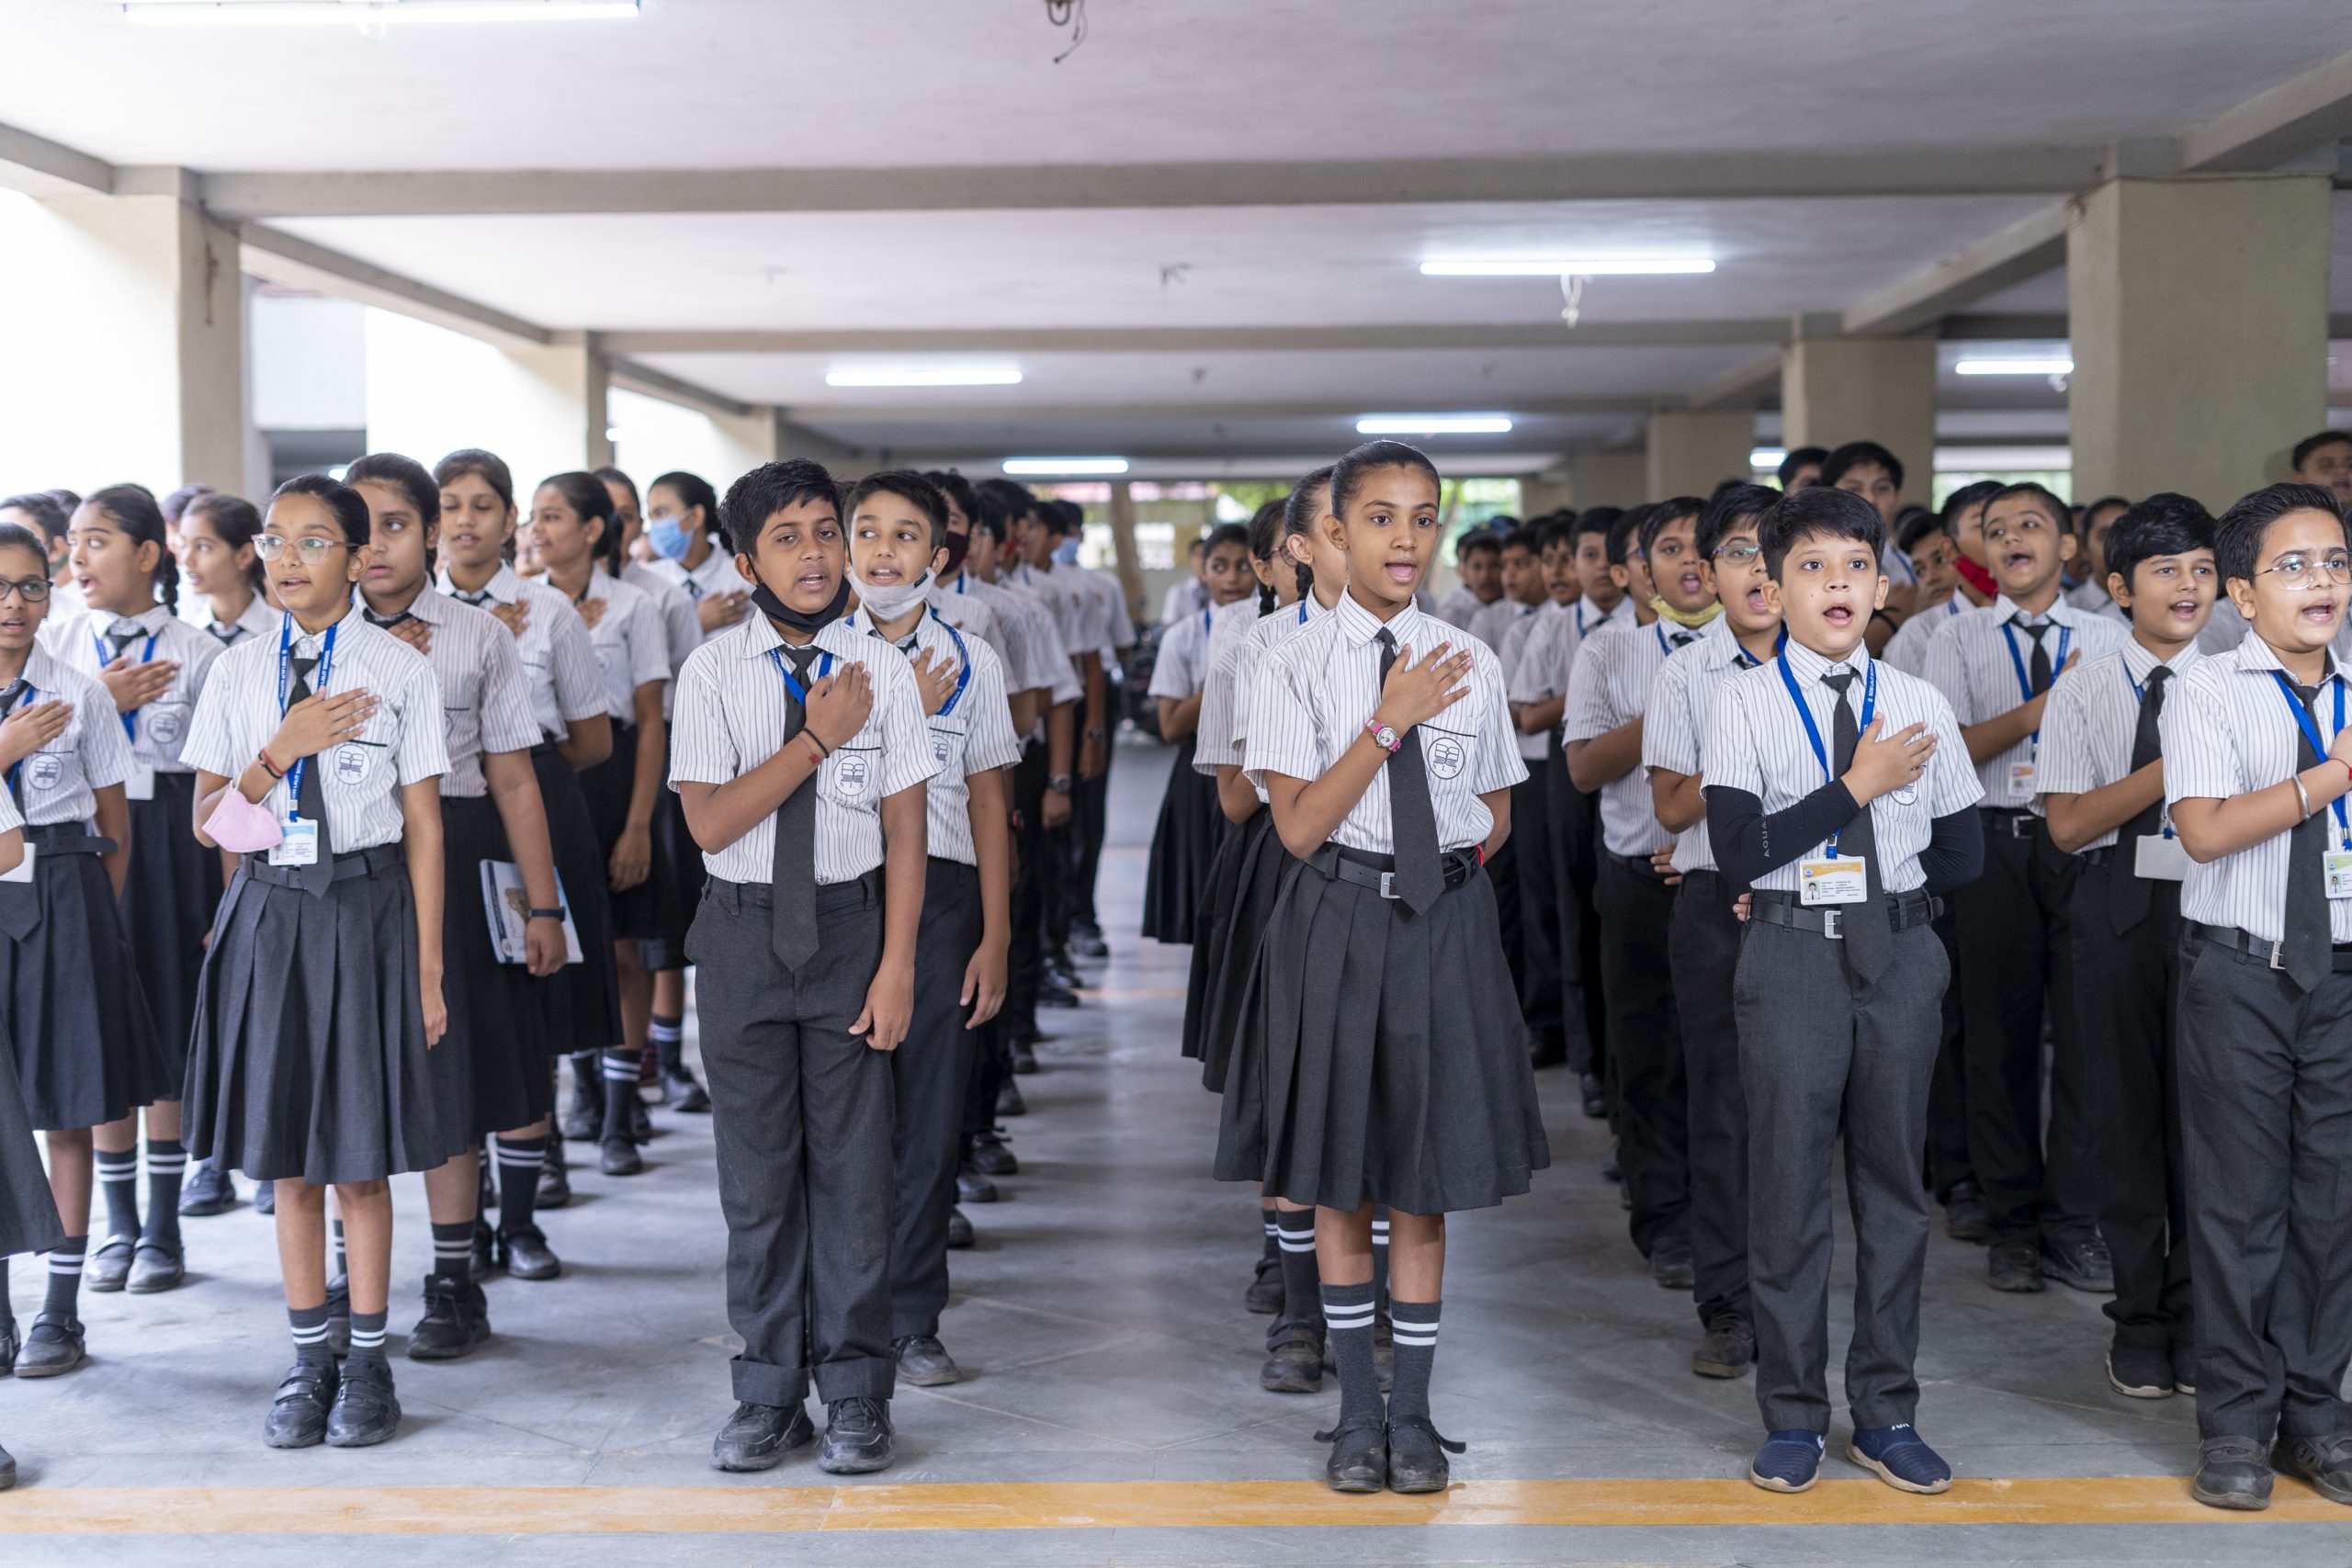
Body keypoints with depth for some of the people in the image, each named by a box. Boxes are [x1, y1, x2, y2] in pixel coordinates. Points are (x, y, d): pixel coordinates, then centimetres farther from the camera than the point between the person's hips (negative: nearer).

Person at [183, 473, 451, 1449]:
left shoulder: (399, 671, -3)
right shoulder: (238, 675, 6)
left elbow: (424, 827, -2)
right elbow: (207, 820, 5)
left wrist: (428, 969, -4)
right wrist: (282, 749, -13)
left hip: (367, 910, -3)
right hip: (271, 912, 3)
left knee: (360, 1155, 4)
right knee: (286, 1155, 9)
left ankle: (368, 1366, 19)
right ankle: (309, 1362, 22)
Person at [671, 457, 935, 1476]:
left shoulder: (884, 670, -2)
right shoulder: (713, 674, -2)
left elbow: (904, 830, -2)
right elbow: (710, 821, -10)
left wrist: (896, 964, -9)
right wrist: (818, 739, -15)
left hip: (851, 923, 0)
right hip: (744, 929, 1)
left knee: (853, 1163, 4)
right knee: (756, 1170, 8)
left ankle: (854, 1395, 17)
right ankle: (769, 1392, 21)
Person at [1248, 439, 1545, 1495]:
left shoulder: (1469, 664, 3)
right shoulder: (1296, 663, -5)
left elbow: (1495, 817, 13)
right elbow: (1298, 827, -12)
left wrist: (1441, 885, 2)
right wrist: (1390, 722, -16)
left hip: (1444, 921, 2)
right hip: (1338, 920, -1)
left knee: (1427, 1168, 7)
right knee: (1339, 1173, 8)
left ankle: (1413, 1412, 19)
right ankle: (1357, 1410, 22)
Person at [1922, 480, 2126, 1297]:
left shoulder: (2109, 638, 10)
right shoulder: (1960, 638, 7)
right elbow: (1949, 749, -4)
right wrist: (2036, 712, -13)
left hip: (2087, 842, 0)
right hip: (1995, 841, 0)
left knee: (2087, 1029, 0)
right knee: (2001, 1034, 5)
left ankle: (2074, 1223, 10)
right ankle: (2014, 1222, 15)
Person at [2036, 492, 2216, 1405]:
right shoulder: (2081, 695, 2)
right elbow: (2068, 824, -8)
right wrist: (2173, 766, -15)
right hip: (2120, 910, 0)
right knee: (2127, 1114, 8)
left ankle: (2196, 1316, 20)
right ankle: (2140, 1320, 21)